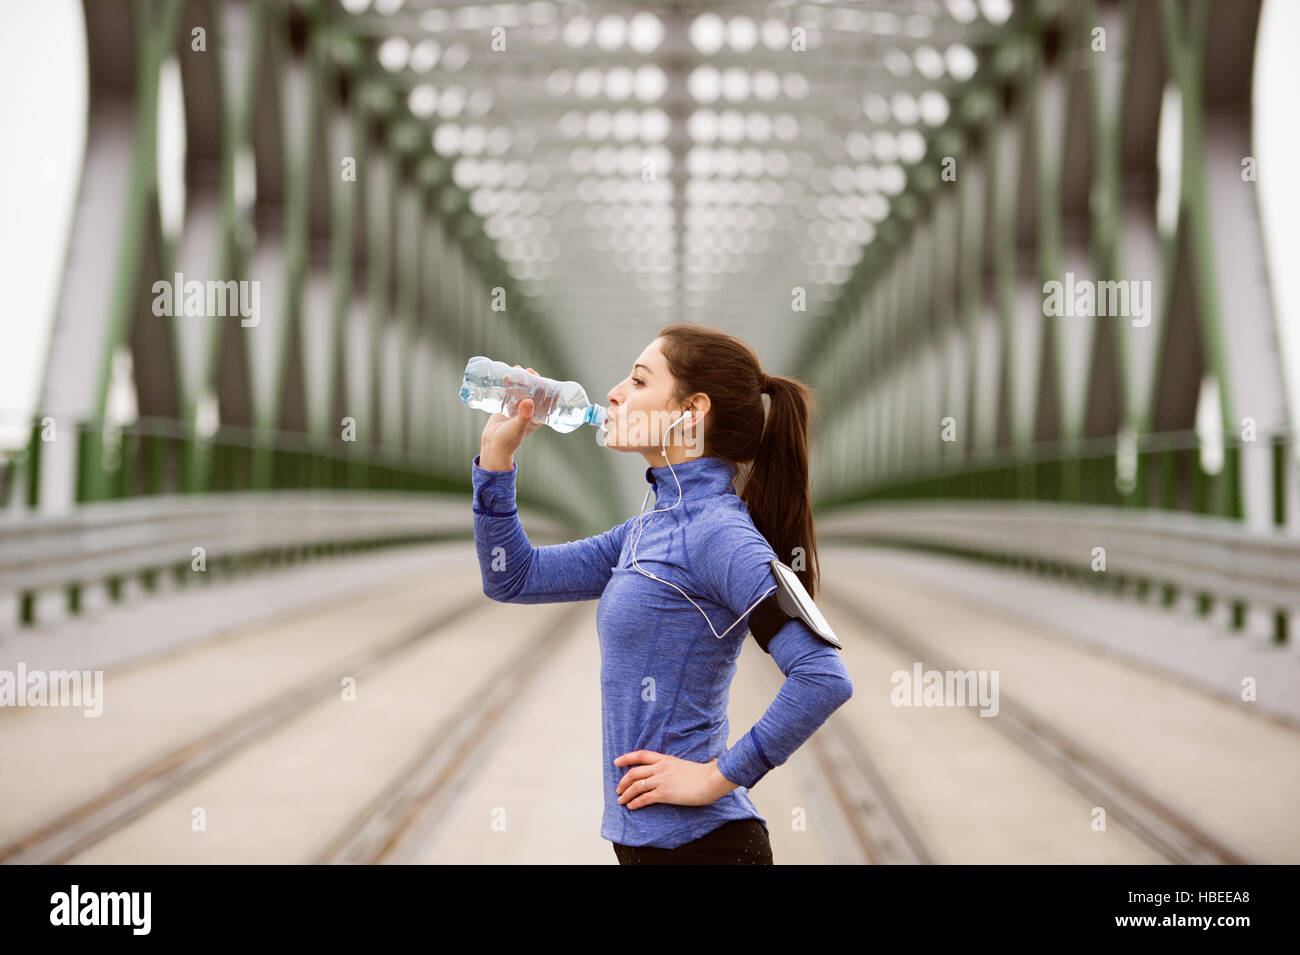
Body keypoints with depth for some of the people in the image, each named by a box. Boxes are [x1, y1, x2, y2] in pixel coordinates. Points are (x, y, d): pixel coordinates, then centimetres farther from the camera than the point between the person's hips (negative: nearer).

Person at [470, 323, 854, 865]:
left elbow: (824, 678, -26)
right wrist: (497, 452, 8)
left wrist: (721, 776, -19)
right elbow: (513, 578, 17)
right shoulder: (650, 529, 11)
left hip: (698, 840, -9)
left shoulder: (717, 533, -17)